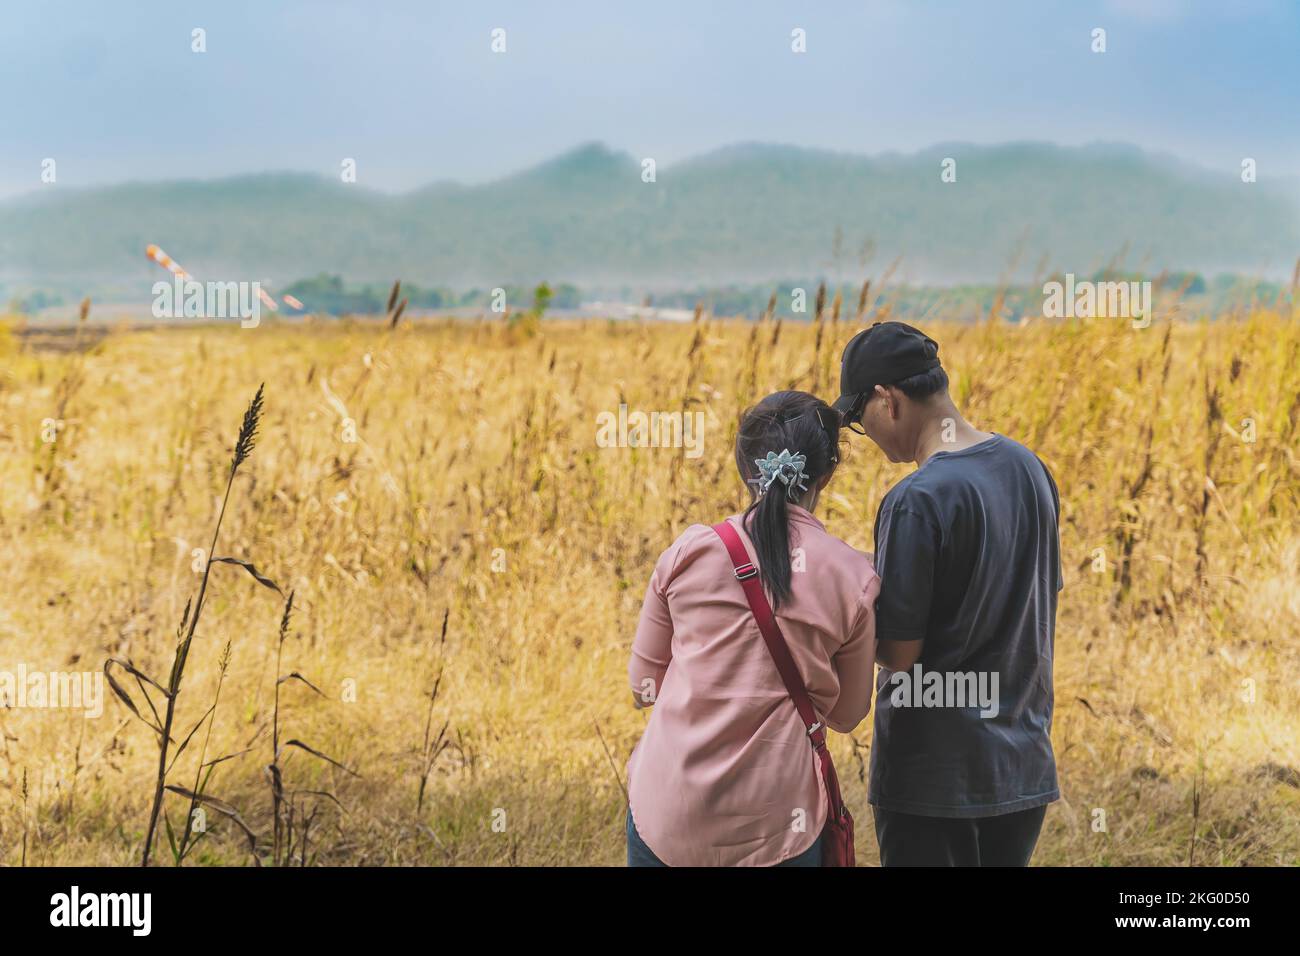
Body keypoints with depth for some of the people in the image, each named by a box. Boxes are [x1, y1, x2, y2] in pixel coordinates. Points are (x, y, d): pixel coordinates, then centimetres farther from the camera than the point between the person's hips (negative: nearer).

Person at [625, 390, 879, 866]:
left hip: (665, 813, 1)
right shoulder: (853, 578, -5)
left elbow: (643, 685, 5)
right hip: (775, 826, -1)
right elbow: (845, 715, 6)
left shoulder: (688, 552, -4)